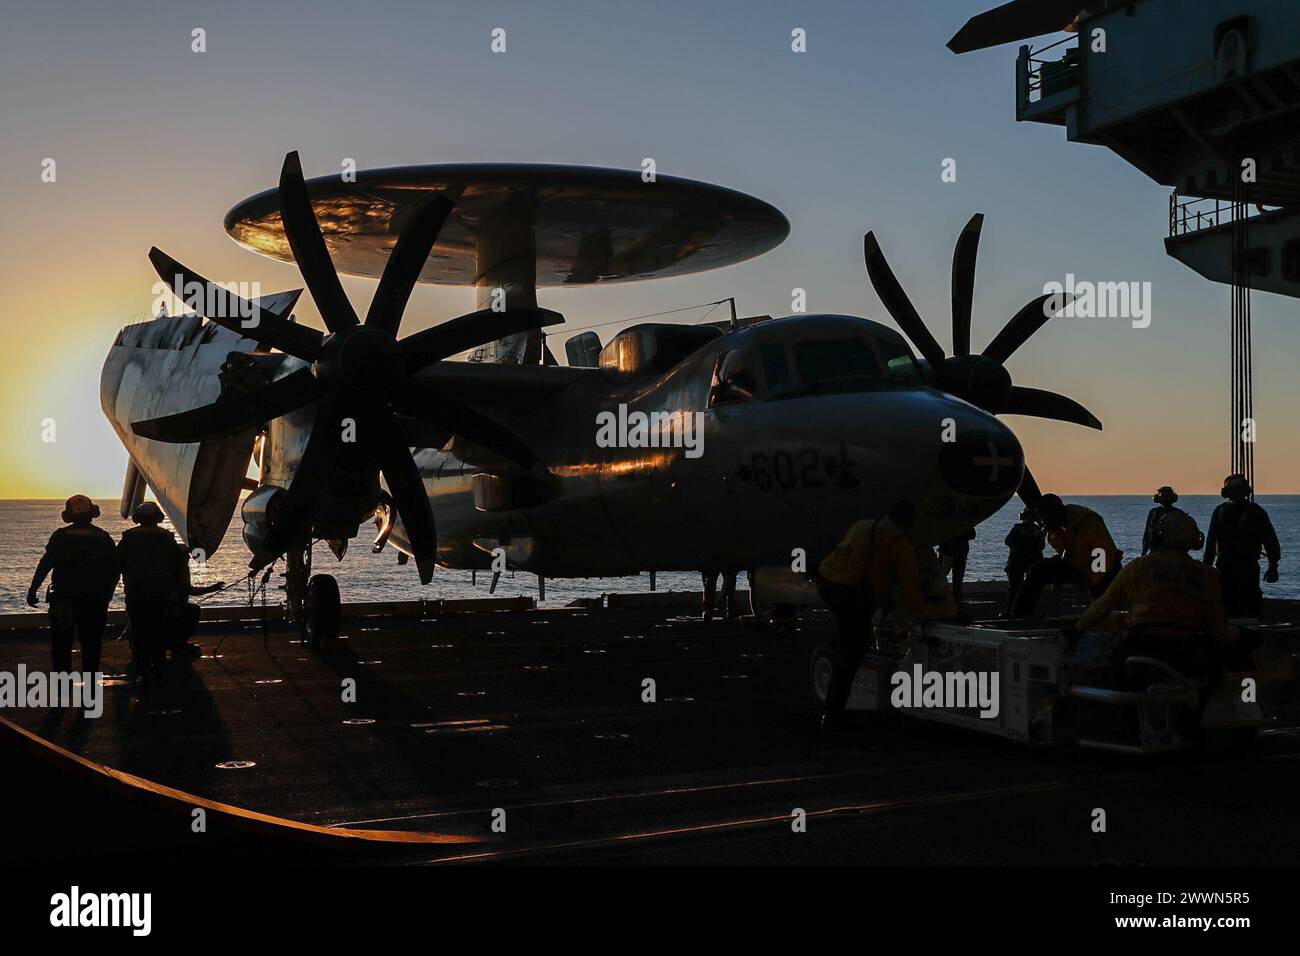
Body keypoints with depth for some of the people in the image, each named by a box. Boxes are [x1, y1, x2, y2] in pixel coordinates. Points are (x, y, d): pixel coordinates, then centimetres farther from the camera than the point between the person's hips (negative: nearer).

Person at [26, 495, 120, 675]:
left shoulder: (61, 536, -3)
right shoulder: (104, 538, 5)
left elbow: (45, 564, -10)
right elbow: (114, 570, 6)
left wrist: (32, 591, -7)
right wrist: (106, 595, 15)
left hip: (64, 599, -2)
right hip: (95, 600, 2)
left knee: (61, 646, 6)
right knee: (91, 645, 8)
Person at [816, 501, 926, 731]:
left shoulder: (861, 525, 22)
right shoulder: (900, 544, 0)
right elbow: (909, 585, -2)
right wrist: (920, 617, 8)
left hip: (825, 582, 7)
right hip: (852, 596, -7)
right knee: (851, 656, 2)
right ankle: (831, 716, 1)